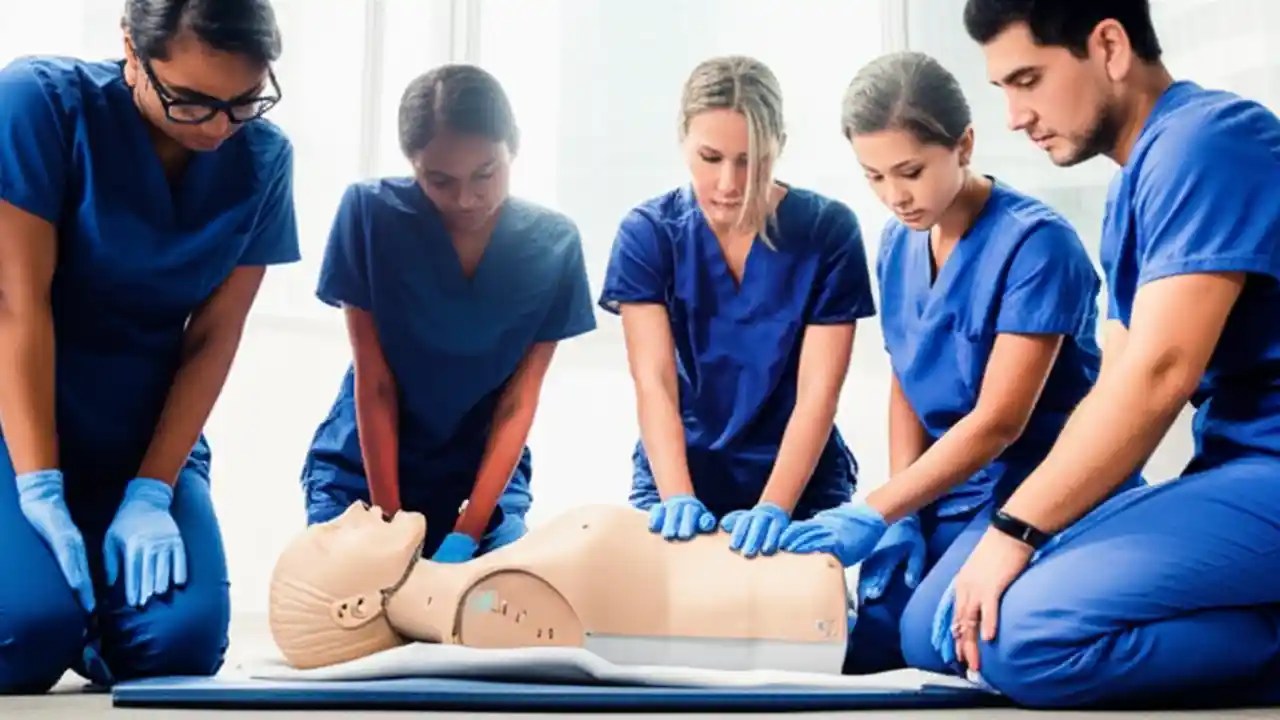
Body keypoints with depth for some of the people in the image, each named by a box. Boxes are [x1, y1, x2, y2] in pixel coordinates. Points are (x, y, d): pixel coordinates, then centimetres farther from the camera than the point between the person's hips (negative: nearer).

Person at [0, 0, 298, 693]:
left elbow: (214, 338, -5)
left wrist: (151, 492, -13)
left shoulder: (263, 158, -5)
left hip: (150, 435, 3)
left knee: (183, 637, -18)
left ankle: (96, 596, 16)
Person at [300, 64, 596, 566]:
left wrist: (467, 534, -15)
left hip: (485, 479, 1)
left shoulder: (553, 245, -11)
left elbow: (520, 401, -9)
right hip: (361, 473, 0)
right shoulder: (371, 213, -16)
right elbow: (373, 382, -14)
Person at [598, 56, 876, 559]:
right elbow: (654, 383, -13)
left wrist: (773, 507, -26)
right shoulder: (647, 233, -7)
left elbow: (817, 391, -13)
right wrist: (677, 497, -27)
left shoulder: (828, 231, -10)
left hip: (799, 481, -1)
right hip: (679, 473, 1)